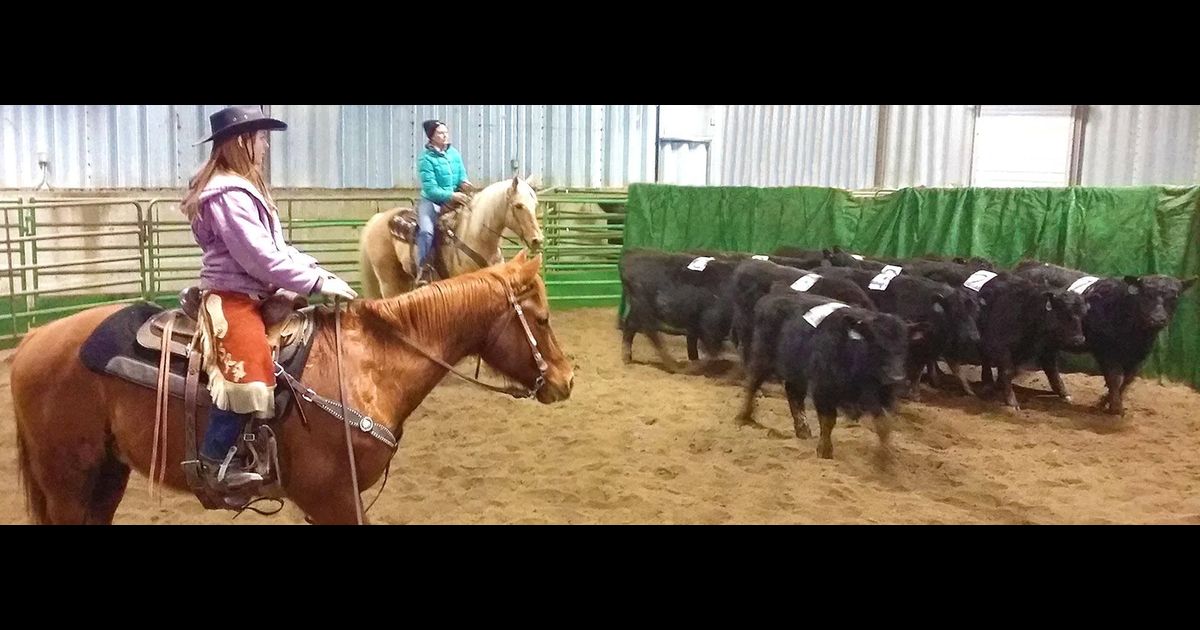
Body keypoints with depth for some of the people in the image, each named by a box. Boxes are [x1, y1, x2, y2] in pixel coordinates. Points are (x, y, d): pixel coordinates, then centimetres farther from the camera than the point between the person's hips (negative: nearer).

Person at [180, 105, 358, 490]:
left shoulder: (245, 190, 18)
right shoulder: (229, 195, -16)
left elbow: (278, 248, 16)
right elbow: (261, 259, -23)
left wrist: (321, 274, 3)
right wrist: (318, 283, -19)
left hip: (253, 296, 11)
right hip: (230, 299, -11)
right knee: (247, 366, -29)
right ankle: (217, 458, -20)